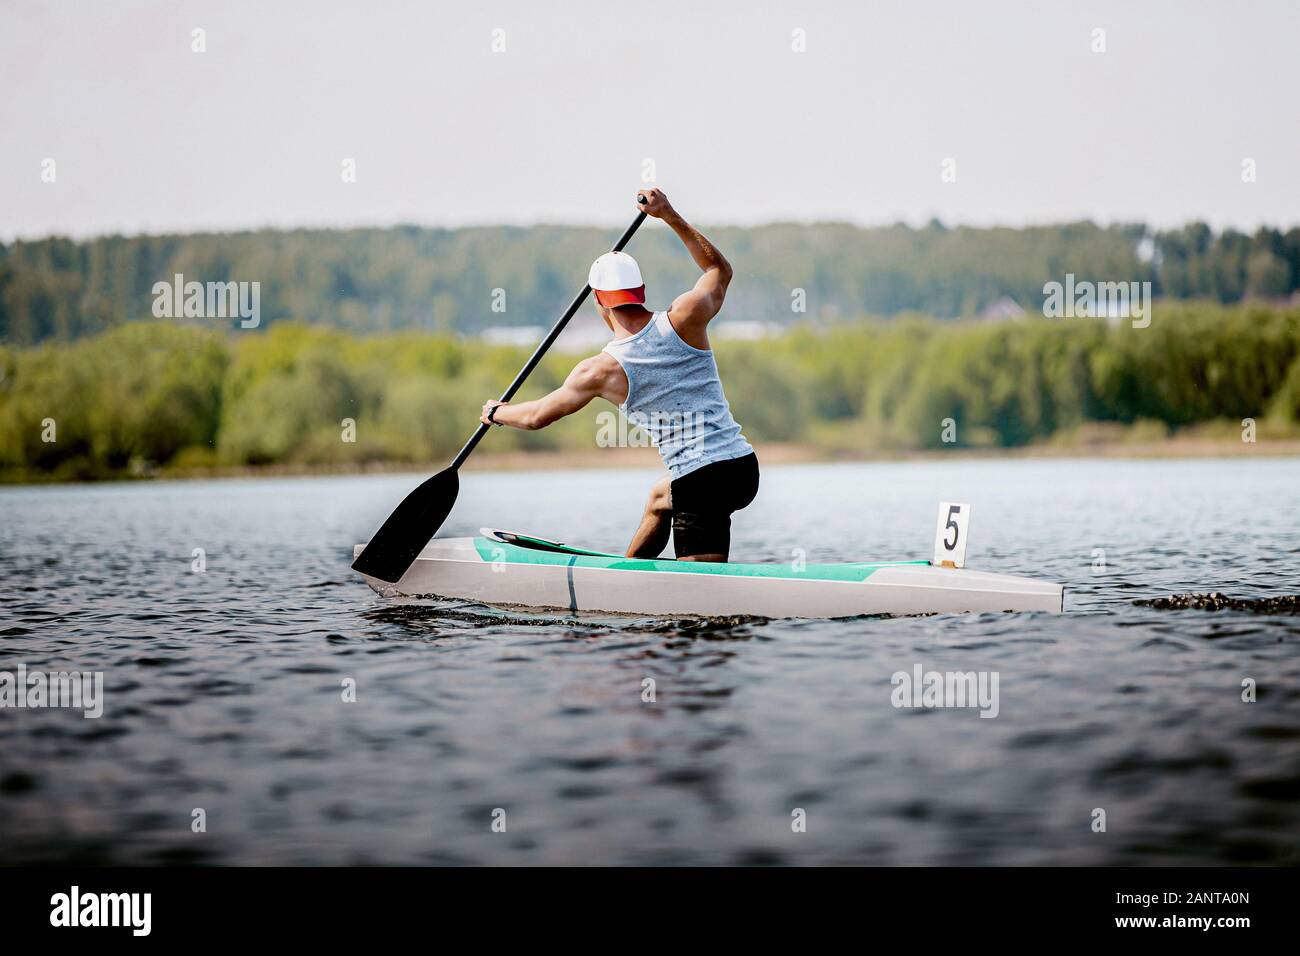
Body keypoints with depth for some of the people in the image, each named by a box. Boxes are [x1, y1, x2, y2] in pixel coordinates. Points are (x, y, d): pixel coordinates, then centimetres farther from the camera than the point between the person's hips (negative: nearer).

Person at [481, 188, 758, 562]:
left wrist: (496, 412, 32)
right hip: (744, 464, 7)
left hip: (701, 482, -7)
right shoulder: (684, 318, -1)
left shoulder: (601, 371, -5)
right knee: (660, 497, 37)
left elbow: (536, 416, 11)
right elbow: (719, 269, 22)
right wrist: (670, 215, 21)